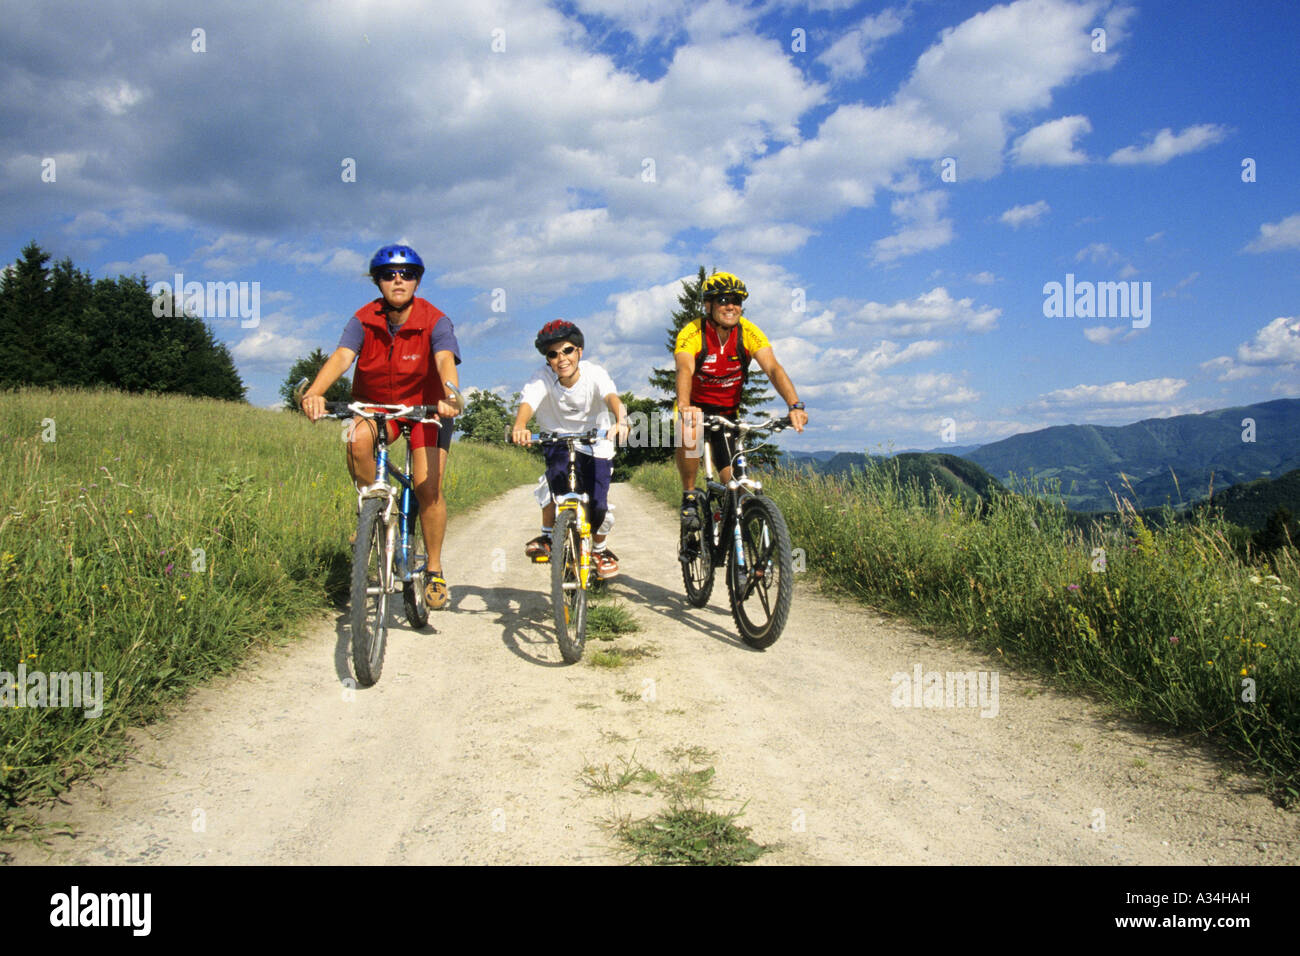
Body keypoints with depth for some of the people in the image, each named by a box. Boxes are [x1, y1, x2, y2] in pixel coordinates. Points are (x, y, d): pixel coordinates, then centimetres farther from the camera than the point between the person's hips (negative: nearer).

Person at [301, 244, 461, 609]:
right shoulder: (364, 320, -10)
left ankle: (434, 570, 3)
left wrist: (451, 396, -56)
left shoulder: (435, 322, -16)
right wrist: (314, 393, -46)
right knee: (357, 436, -33)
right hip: (376, 406, 2)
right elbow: (341, 356, -26)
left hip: (425, 408, -2)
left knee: (428, 488, -15)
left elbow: (446, 361, -34)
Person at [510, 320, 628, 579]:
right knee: (556, 477, -30)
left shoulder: (594, 374, -19)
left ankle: (599, 548, 21)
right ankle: (547, 536, -5)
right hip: (559, 441, 1)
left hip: (595, 444, -1)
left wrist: (620, 421, -59)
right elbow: (527, 402, -34)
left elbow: (611, 396, -37)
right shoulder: (543, 379, -17)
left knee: (598, 505, -11)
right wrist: (519, 427, -57)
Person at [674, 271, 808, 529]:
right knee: (689, 437, -37)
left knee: (732, 481, -4)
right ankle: (689, 497, -15)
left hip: (728, 411, 3)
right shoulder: (691, 334, -22)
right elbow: (685, 370, -40)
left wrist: (795, 405, -44)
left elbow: (773, 368, -27)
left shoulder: (749, 332, -16)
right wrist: (685, 408, -61)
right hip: (696, 406, -3)